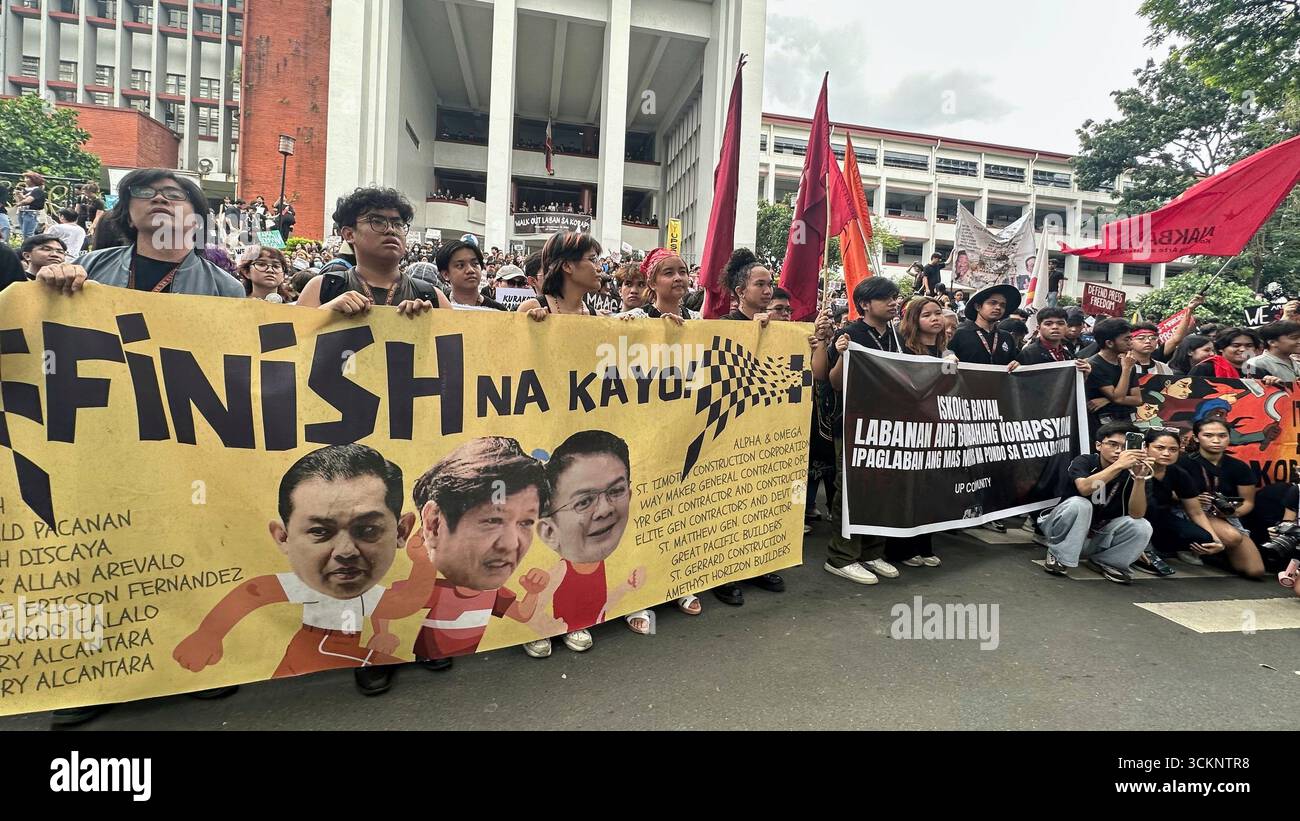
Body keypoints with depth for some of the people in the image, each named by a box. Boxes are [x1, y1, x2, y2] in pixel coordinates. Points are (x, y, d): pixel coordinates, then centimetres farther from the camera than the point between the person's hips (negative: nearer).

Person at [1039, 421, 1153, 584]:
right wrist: (1118, 465, -44)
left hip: (1096, 535, 4)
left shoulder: (1129, 473, -6)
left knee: (1142, 527, -18)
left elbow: (1136, 514, -17)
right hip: (1062, 531, -4)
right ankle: (1058, 556, -16)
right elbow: (1084, 488, -37)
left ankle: (1102, 561, 2)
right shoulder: (1083, 461, -14)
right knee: (1079, 504, -33)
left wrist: (1140, 479, -30)